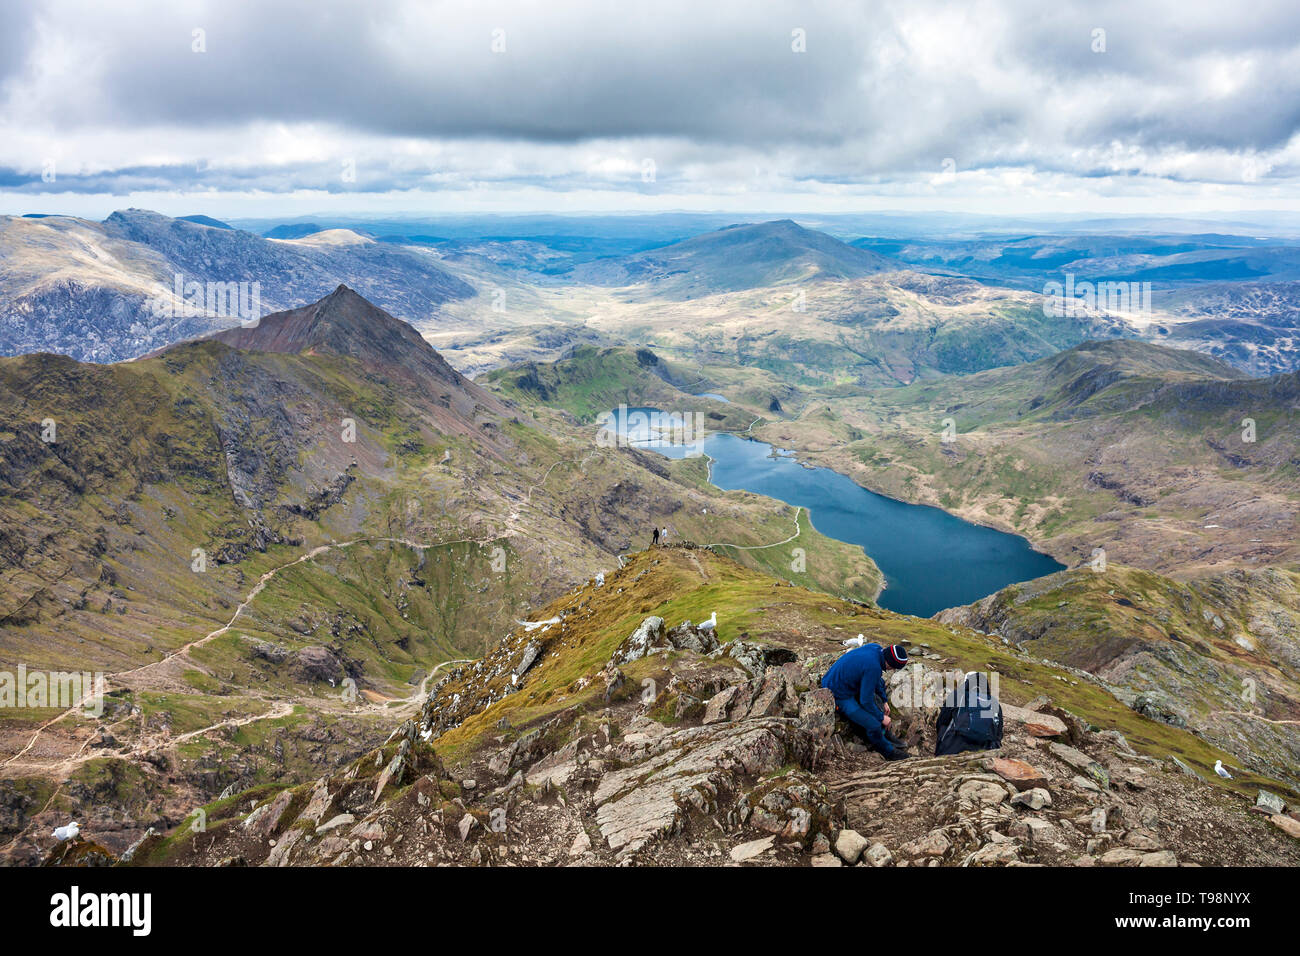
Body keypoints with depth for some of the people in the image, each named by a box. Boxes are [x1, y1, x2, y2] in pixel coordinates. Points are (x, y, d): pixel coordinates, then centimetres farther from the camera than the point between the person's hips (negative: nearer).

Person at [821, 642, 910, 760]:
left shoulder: (876, 648, -4)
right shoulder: (873, 667, -30)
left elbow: (876, 679, 16)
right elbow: (866, 701, -21)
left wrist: (884, 701, 19)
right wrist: (881, 717, -6)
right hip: (839, 696, -10)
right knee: (874, 725, -18)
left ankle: (885, 733, 26)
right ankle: (889, 752, 12)